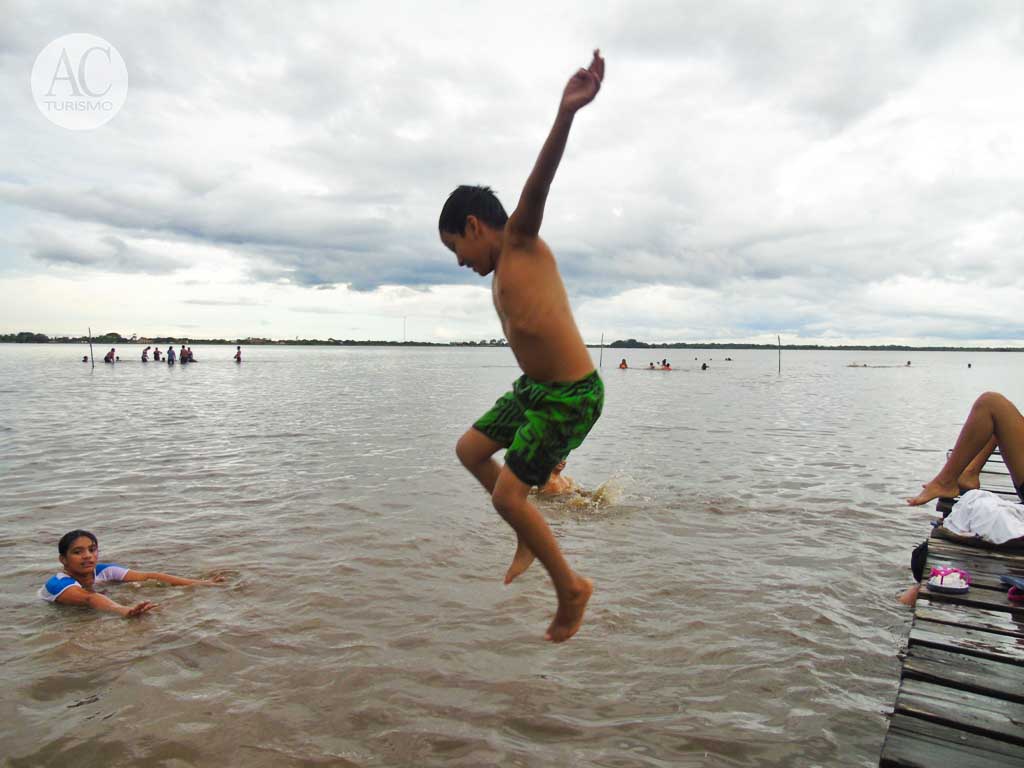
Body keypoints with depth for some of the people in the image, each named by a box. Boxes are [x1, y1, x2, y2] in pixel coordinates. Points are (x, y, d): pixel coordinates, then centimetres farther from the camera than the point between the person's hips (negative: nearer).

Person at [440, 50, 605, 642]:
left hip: (572, 394, -9)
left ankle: (572, 588, 16)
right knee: (470, 450, 20)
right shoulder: (501, 275, 16)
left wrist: (567, 113, -42)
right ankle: (529, 535, 35)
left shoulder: (520, 240, -10)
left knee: (508, 495, -4)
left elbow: (539, 183, -28)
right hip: (534, 388, 9)